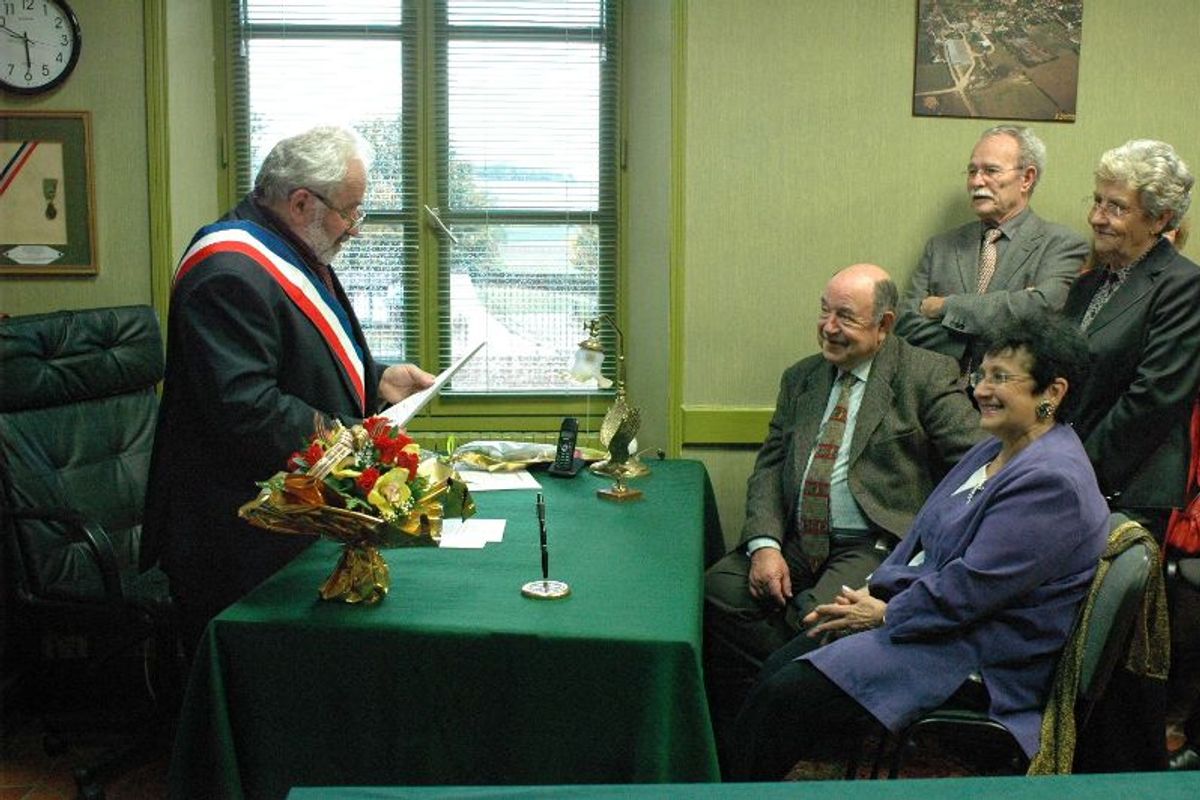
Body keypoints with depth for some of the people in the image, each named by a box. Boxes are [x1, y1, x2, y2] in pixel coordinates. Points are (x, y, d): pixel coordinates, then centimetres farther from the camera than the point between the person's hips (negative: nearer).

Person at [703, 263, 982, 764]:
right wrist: (764, 543, -5)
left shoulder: (927, 375, 1)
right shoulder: (801, 378, 18)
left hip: (877, 546, -5)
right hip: (795, 542, 5)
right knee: (717, 592, -20)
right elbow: (769, 465, 12)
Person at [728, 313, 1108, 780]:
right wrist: (873, 594, 2)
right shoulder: (993, 452, 13)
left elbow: (971, 589, -24)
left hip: (972, 659, -10)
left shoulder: (1053, 483, -21)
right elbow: (923, 536, 17)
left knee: (785, 695, -18)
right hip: (927, 613, 10)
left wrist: (885, 615, -12)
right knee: (775, 670, -3)